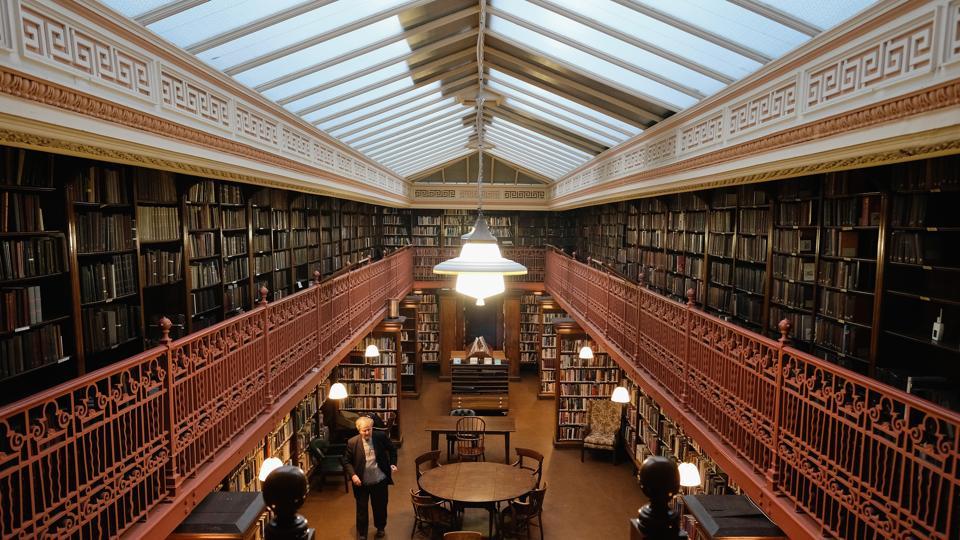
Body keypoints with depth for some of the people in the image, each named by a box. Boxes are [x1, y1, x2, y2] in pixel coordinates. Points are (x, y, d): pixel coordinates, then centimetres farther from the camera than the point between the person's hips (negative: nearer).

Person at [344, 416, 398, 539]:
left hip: (380, 481, 1)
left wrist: (393, 463, -6)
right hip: (361, 482, -1)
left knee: (380, 506, 18)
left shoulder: (381, 436, -13)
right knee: (361, 509, 13)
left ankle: (380, 528, 43)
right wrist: (353, 475, -17)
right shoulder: (352, 442, -15)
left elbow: (392, 449, 5)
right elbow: (347, 461, -4)